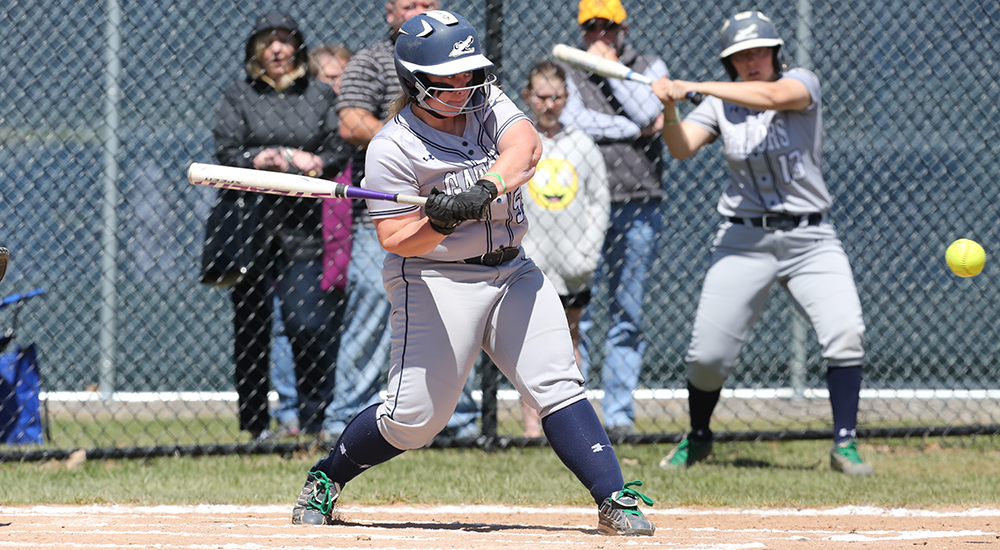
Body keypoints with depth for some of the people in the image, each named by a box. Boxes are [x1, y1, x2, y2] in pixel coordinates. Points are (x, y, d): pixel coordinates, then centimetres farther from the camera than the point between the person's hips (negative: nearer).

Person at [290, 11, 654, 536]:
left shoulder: (487, 103, 1)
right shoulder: (392, 148, -13)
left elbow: (525, 147, -19)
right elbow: (395, 240, -16)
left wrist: (487, 188, -37)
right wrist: (437, 223, -36)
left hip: (511, 273, 5)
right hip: (434, 281, -5)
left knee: (558, 386, -7)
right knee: (415, 416, -7)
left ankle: (615, 501, -11)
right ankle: (325, 480, 16)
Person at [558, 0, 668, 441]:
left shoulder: (650, 68, 12)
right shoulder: (567, 72, 8)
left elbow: (652, 113, -7)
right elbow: (570, 120, -10)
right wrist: (634, 129, -9)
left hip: (638, 209, 1)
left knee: (627, 317, 3)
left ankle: (619, 414, 6)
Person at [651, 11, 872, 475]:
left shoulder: (802, 84, -3)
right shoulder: (721, 102, 5)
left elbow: (772, 96, -25)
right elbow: (682, 149, -9)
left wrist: (694, 87, -30)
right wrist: (670, 109, -29)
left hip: (810, 237, -1)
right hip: (745, 240, 1)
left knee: (846, 334, -18)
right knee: (707, 352, -3)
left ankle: (844, 444, -8)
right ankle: (697, 438, 22)